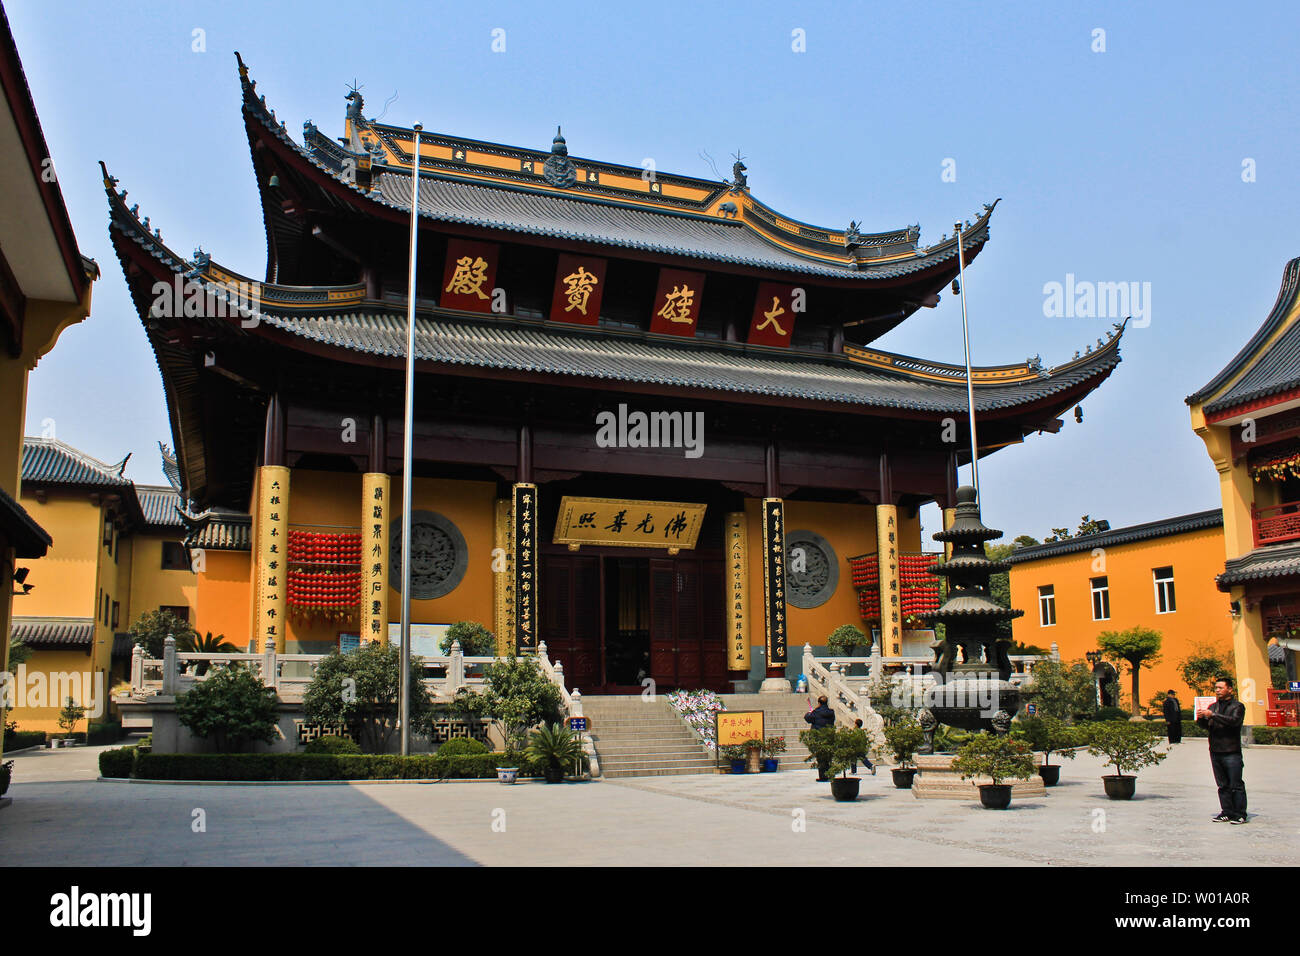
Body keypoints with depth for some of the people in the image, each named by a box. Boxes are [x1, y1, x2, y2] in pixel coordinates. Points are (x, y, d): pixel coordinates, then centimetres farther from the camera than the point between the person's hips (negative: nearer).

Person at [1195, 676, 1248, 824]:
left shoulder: (1237, 706, -1)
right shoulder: (1213, 706, 16)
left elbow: (1234, 721, -19)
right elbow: (1206, 725, 11)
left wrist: (1212, 715, -24)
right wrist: (1200, 718, -11)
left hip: (1231, 752, -5)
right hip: (1215, 751, 5)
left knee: (1236, 785, -4)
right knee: (1223, 785, 9)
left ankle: (1240, 814, 1)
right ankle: (1227, 812, 15)